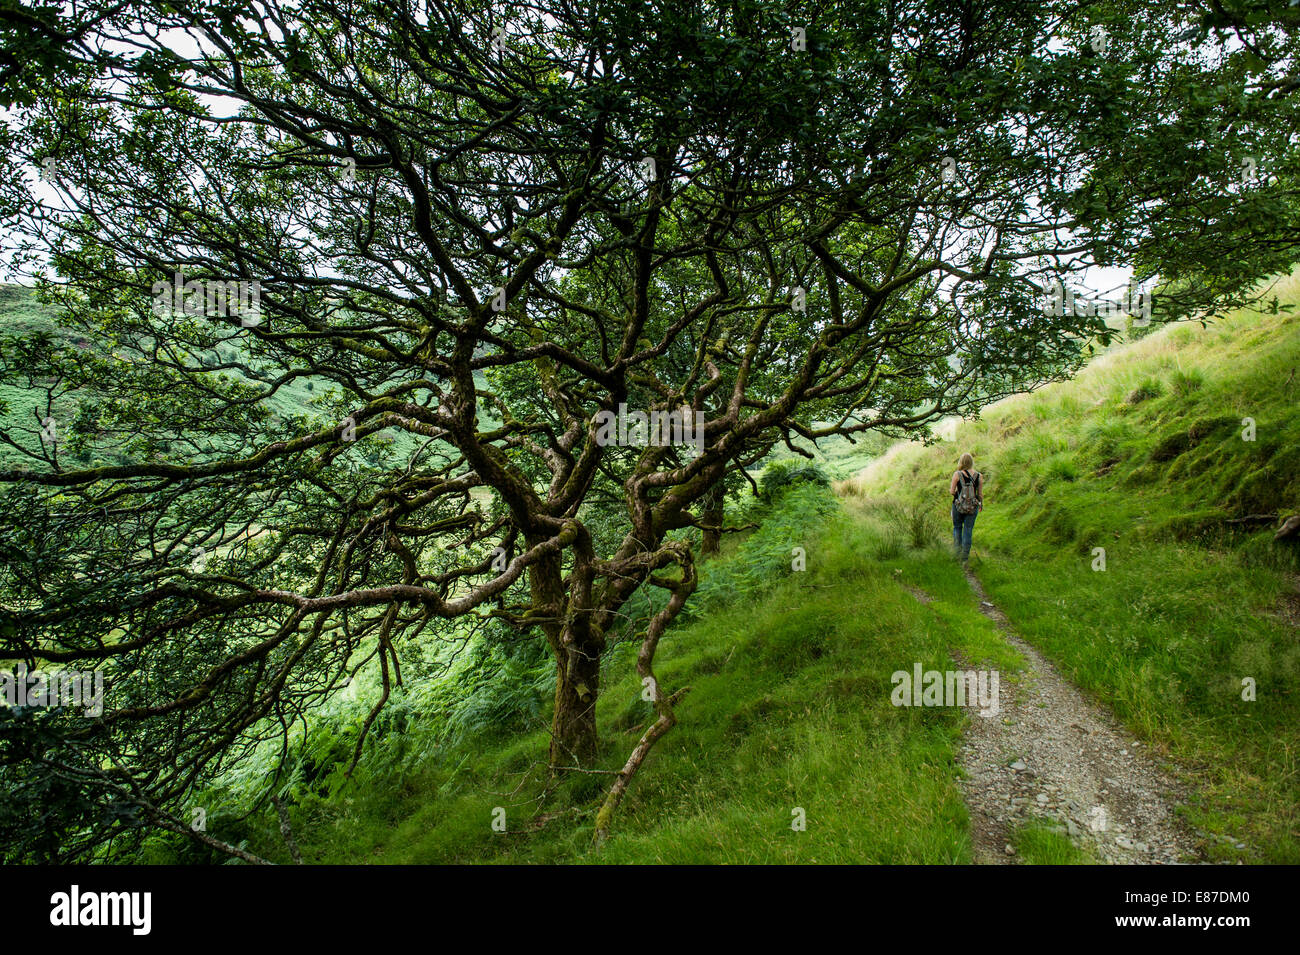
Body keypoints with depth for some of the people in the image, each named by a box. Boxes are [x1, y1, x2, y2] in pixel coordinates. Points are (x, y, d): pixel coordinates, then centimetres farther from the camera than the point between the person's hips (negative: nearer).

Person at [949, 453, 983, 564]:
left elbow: (952, 492, -11)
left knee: (957, 527, 20)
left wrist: (950, 487, 12)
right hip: (973, 507, 1)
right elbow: (980, 494, 0)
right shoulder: (979, 476, -6)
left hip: (958, 505, -1)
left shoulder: (957, 474, -12)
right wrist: (981, 504, 17)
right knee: (968, 531, 10)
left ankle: (957, 551, 17)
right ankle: (965, 557, 14)